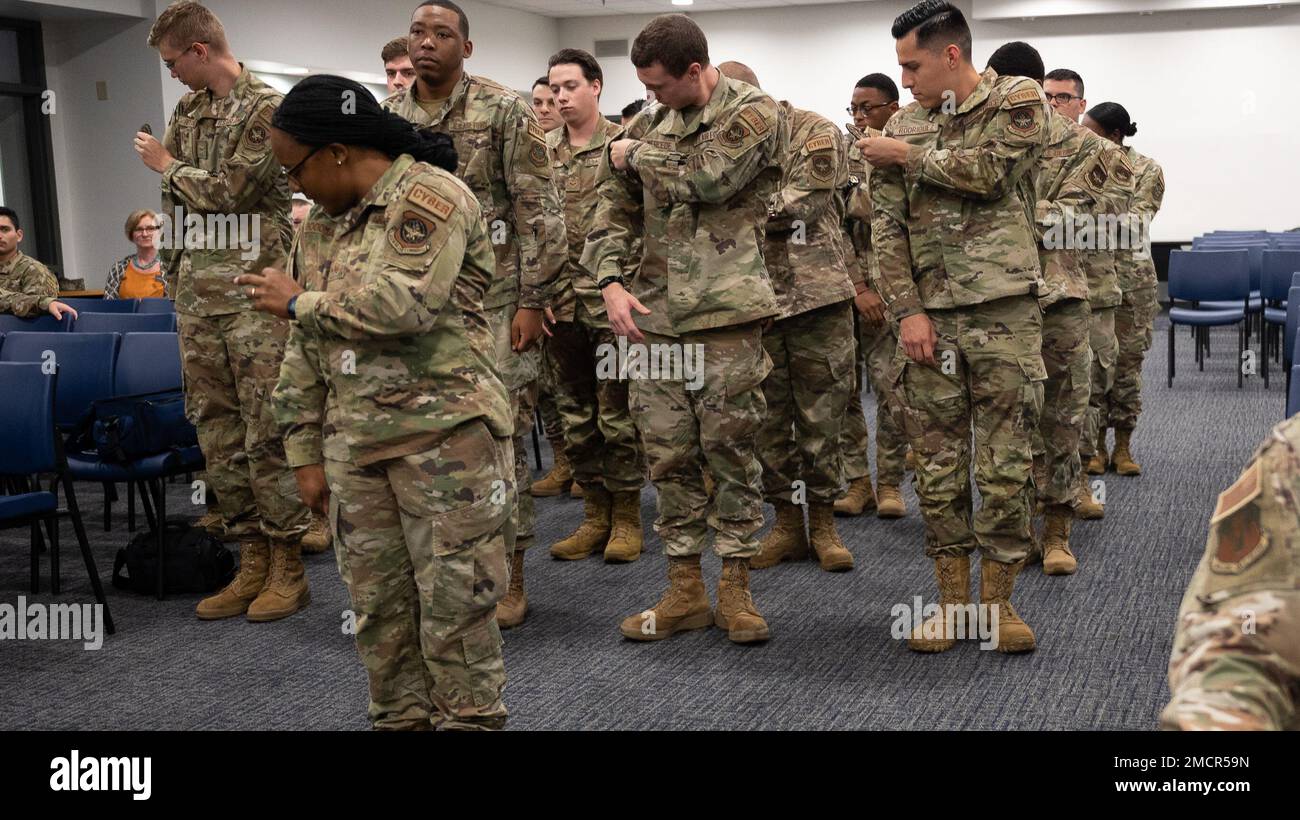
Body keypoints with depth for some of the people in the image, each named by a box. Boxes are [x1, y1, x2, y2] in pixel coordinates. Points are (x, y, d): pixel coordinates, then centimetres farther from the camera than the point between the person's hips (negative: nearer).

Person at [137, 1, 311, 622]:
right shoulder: (189, 108, 16)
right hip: (197, 289, 8)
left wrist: (167, 167, 2)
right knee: (217, 431, 8)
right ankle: (252, 563, 17)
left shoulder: (267, 109, -7)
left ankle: (288, 568, 4)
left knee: (266, 430, -6)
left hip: (253, 289, -8)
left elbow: (225, 192, -13)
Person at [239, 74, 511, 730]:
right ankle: (400, 719, 25)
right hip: (354, 442, 7)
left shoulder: (429, 197, -9)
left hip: (444, 432, -7)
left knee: (454, 601, 0)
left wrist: (297, 302, -10)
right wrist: (305, 454, 15)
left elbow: (405, 304, -24)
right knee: (377, 604, 11)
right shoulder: (322, 221, 15)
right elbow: (305, 352, 18)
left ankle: (469, 720, 15)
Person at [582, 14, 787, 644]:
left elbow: (705, 177, -19)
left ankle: (735, 589, 14)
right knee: (668, 454, 7)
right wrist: (611, 282, -3)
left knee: (730, 451, 2)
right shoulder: (649, 123, 15)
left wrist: (636, 154, -3)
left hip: (726, 313, -5)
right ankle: (684, 591, 17)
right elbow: (614, 210, 13)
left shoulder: (755, 114, -2)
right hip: (654, 314, 5)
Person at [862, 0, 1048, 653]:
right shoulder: (903, 127, 10)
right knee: (938, 464, 5)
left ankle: (998, 599, 14)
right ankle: (951, 598, 16)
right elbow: (886, 227, 4)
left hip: (1004, 310, -3)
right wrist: (908, 311, -6)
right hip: (929, 316, 3)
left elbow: (989, 171, -16)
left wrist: (909, 156, -5)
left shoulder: (1019, 101, 2)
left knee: (1005, 463, 1)